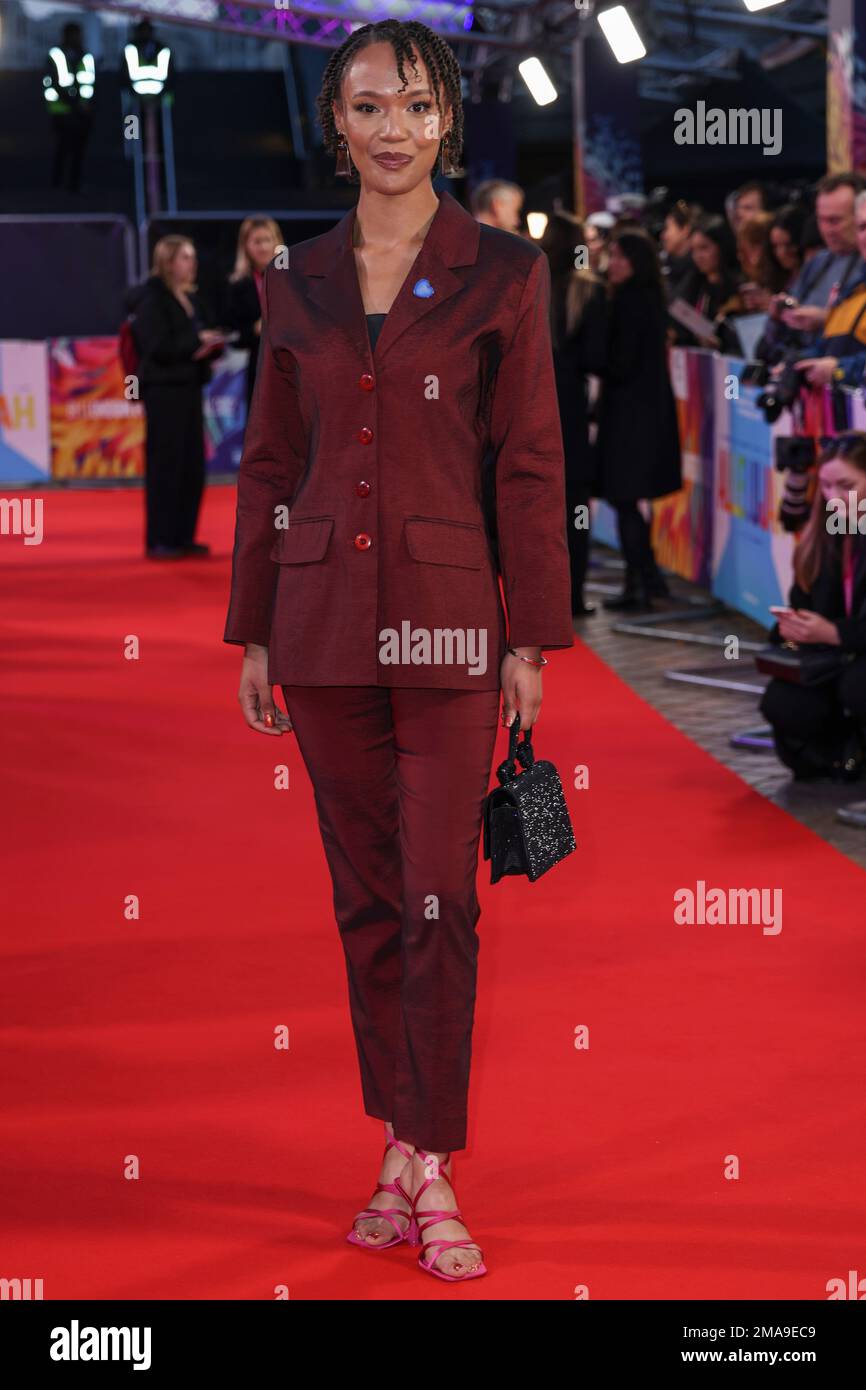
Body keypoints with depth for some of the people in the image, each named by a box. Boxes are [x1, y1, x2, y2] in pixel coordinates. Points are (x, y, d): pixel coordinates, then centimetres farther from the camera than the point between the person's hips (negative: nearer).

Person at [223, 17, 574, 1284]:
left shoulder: (501, 271, -1)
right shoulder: (299, 284, 8)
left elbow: (530, 462, -2)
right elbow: (270, 466, 11)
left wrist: (531, 637, -6)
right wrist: (253, 634, 9)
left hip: (445, 618, -3)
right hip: (324, 616, 4)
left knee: (439, 899, -4)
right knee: (366, 893, 9)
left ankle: (432, 1166, 5)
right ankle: (402, 1150, 20)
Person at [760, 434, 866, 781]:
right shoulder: (821, 536, 4)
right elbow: (803, 601, 6)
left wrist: (833, 633, -28)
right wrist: (795, 625, -16)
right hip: (830, 656, 5)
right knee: (781, 705, -21)